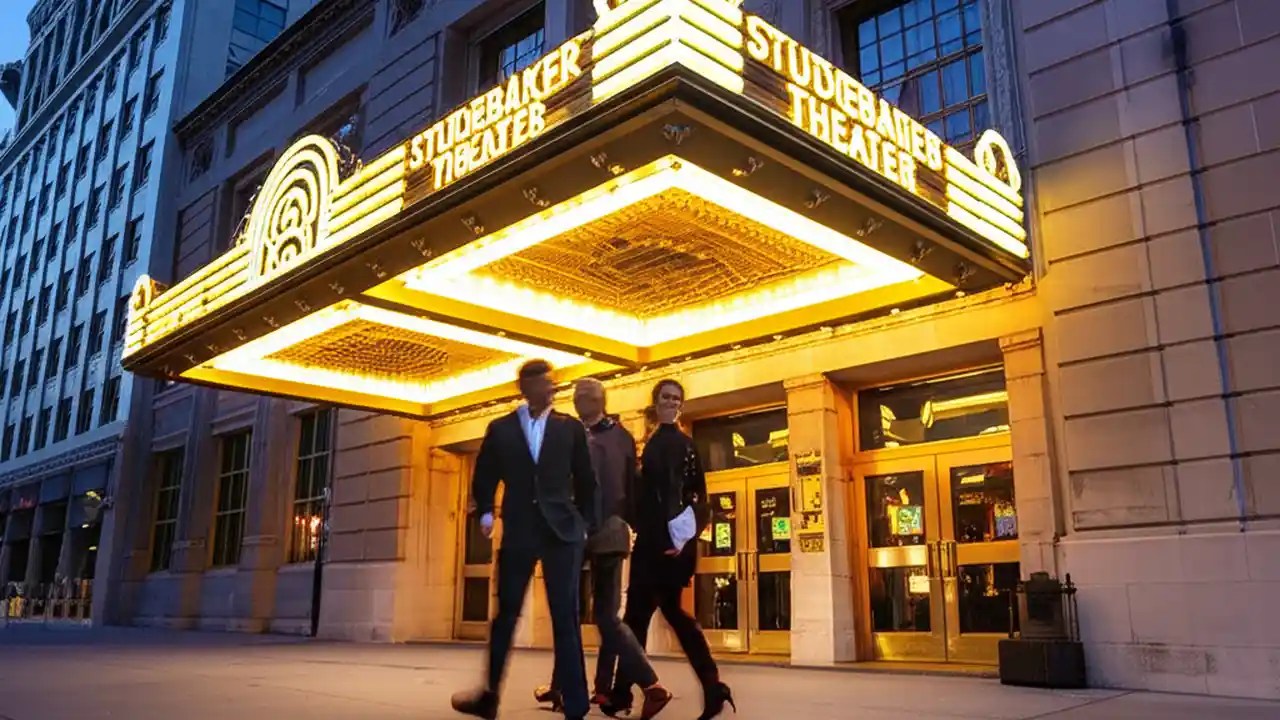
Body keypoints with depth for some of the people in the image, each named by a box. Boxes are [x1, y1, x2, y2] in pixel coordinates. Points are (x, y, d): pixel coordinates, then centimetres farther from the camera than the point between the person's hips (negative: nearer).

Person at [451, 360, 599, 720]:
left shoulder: (571, 428, 6)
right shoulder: (500, 429, 6)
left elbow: (586, 480, 9)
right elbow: (484, 478, 12)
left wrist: (586, 524, 7)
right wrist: (486, 513, -1)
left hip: (561, 530, -1)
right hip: (518, 531, 1)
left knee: (566, 618, -2)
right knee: (505, 614, 10)